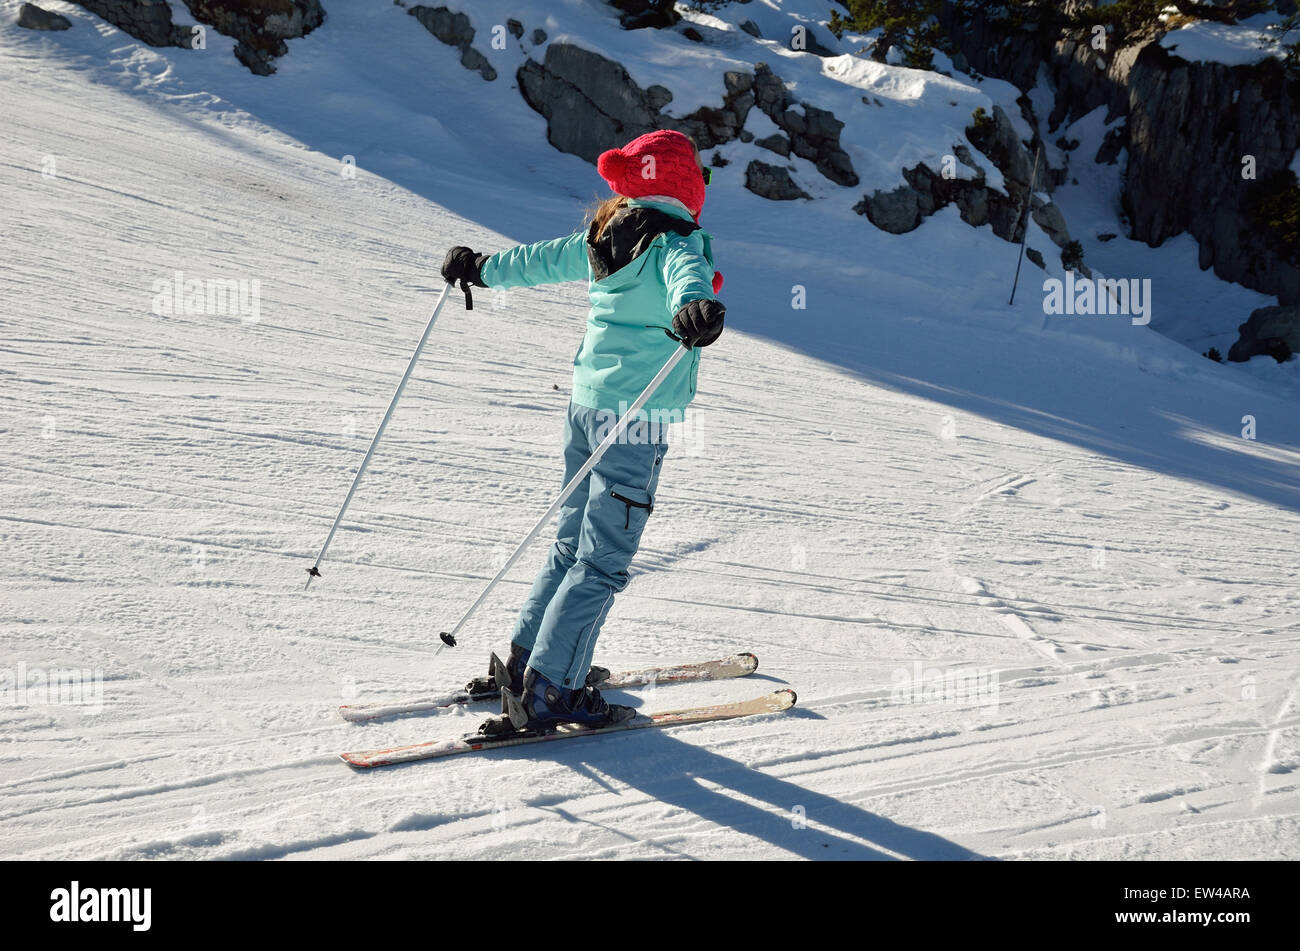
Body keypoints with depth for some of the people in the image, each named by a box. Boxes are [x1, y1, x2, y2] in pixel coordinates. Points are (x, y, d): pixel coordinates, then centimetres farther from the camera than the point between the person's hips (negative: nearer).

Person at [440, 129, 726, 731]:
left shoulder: (603, 237, 10)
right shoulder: (675, 245, -12)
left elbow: (539, 260, 24)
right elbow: (685, 276, -36)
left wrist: (481, 268, 41)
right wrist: (694, 307, -57)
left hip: (586, 403, 8)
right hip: (633, 419, -8)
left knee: (575, 541, 19)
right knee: (603, 561, -2)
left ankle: (526, 659, 27)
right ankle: (552, 691, 1)